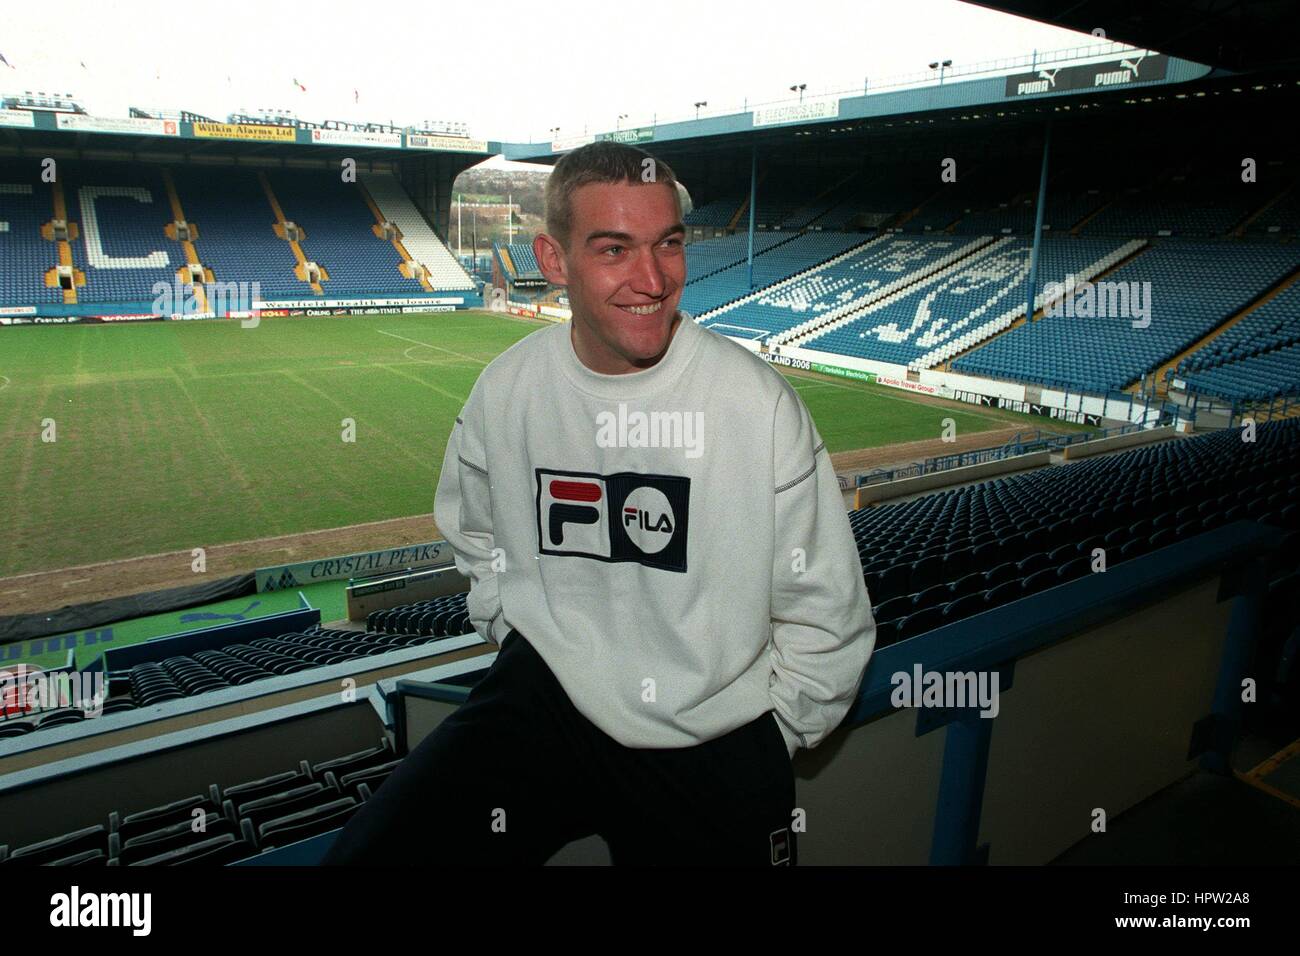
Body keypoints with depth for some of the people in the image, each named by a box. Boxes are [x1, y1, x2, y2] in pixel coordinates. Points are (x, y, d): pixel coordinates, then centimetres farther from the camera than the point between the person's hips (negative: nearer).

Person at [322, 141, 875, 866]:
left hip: (717, 747, -1)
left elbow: (826, 615, -5)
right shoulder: (507, 386, -4)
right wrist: (524, 640, 12)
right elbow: (476, 535, 18)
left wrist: (770, 736, 1)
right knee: (372, 852, -11)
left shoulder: (759, 402, -14)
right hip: (544, 698, 2)